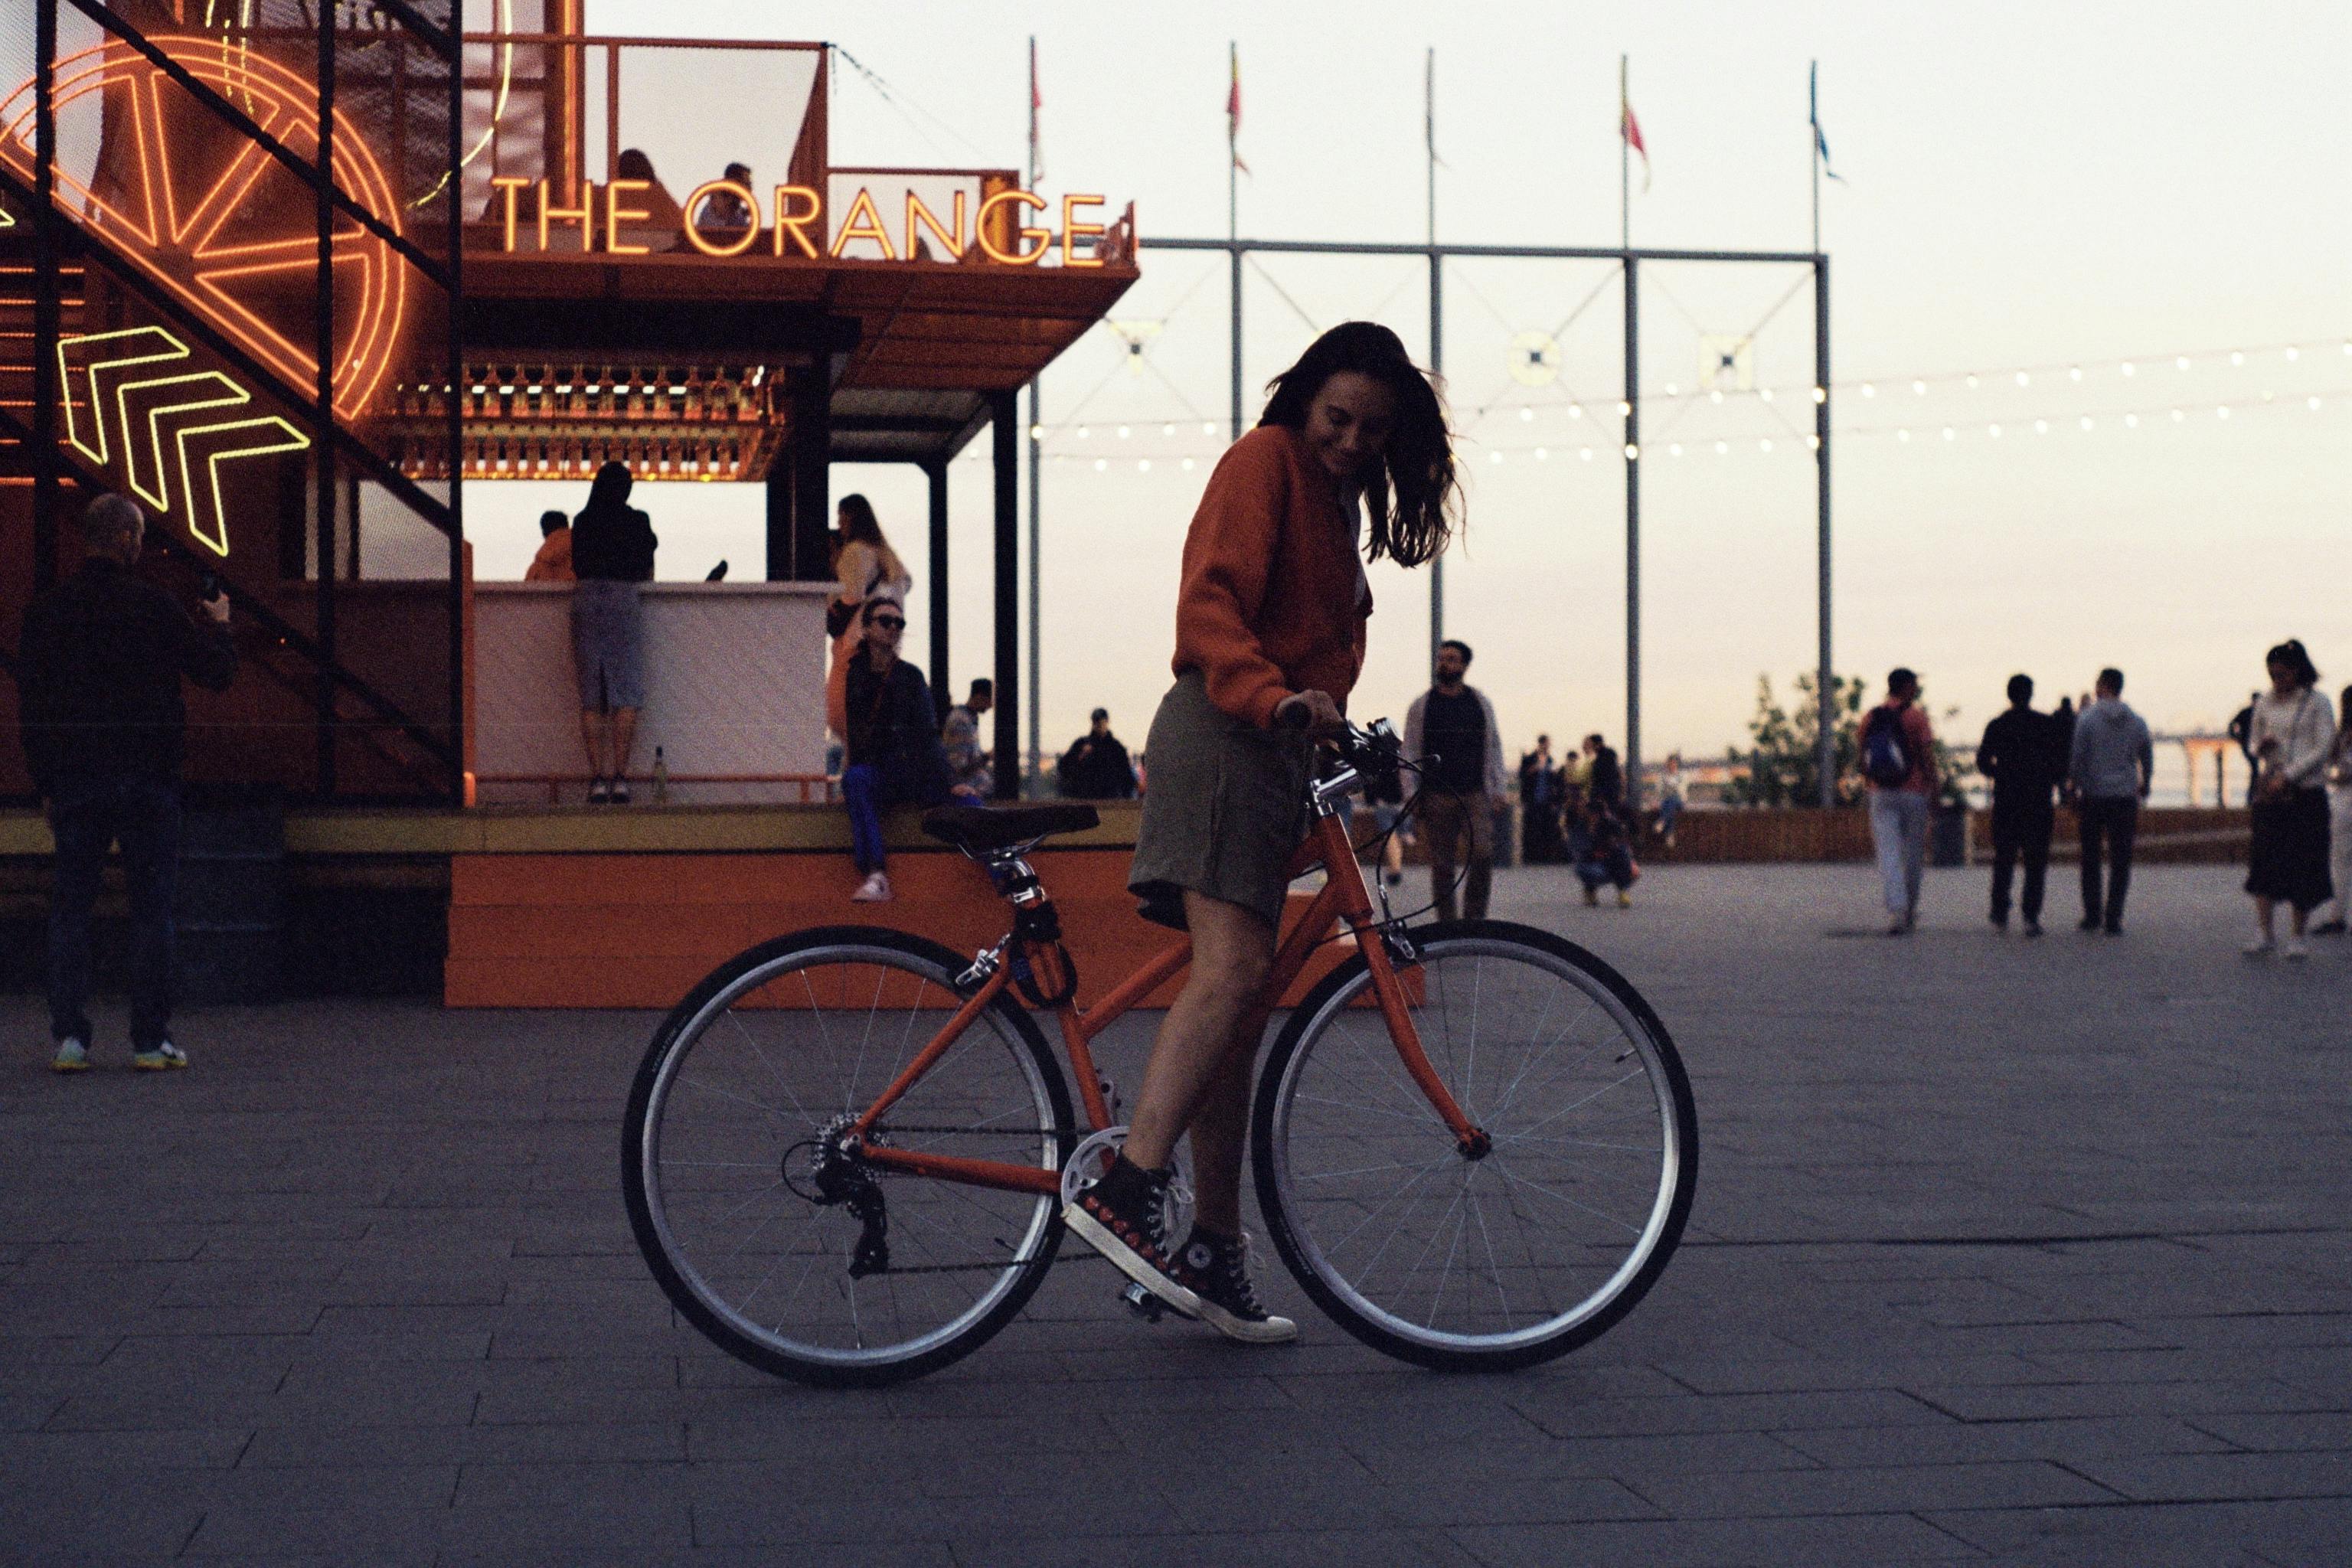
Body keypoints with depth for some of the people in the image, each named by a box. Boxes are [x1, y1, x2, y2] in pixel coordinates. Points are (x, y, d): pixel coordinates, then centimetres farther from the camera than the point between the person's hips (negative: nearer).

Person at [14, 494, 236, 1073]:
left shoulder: (45, 611, 4)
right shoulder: (152, 605, -7)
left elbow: (29, 711, 6)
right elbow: (216, 672, -2)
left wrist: (46, 787, 12)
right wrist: (219, 628, 18)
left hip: (74, 783, 3)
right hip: (148, 780, -2)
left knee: (70, 908, 7)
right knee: (151, 909, 3)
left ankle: (69, 1038, 2)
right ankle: (151, 1040, 3)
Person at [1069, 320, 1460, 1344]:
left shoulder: (1338, 496, 27)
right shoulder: (1264, 461, -2)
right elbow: (1209, 604, -16)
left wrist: (1333, 727, 24)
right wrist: (1275, 696, -31)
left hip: (1273, 750, 9)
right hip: (1222, 735, -9)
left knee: (1241, 1011, 6)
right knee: (1230, 969, -25)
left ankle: (1214, 1258, 7)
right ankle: (1127, 1192, -34)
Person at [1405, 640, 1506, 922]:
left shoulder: (1480, 703, 11)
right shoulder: (1421, 705, 7)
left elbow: (1494, 747, 14)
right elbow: (1410, 752, 5)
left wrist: (1497, 790, 7)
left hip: (1475, 795, 0)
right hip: (1437, 797, 0)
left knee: (1483, 855, -15)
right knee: (1442, 865, 0)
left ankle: (1475, 917, -3)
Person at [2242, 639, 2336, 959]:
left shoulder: (2316, 703, -1)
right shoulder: (2265, 704, 11)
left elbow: (2323, 749, -7)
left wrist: (2288, 776, -15)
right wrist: (2261, 747, -4)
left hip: (2306, 791, -3)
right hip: (2270, 791, 3)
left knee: (2304, 863, -1)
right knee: (2264, 860, -7)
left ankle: (2298, 936, 7)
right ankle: (2264, 931, -8)